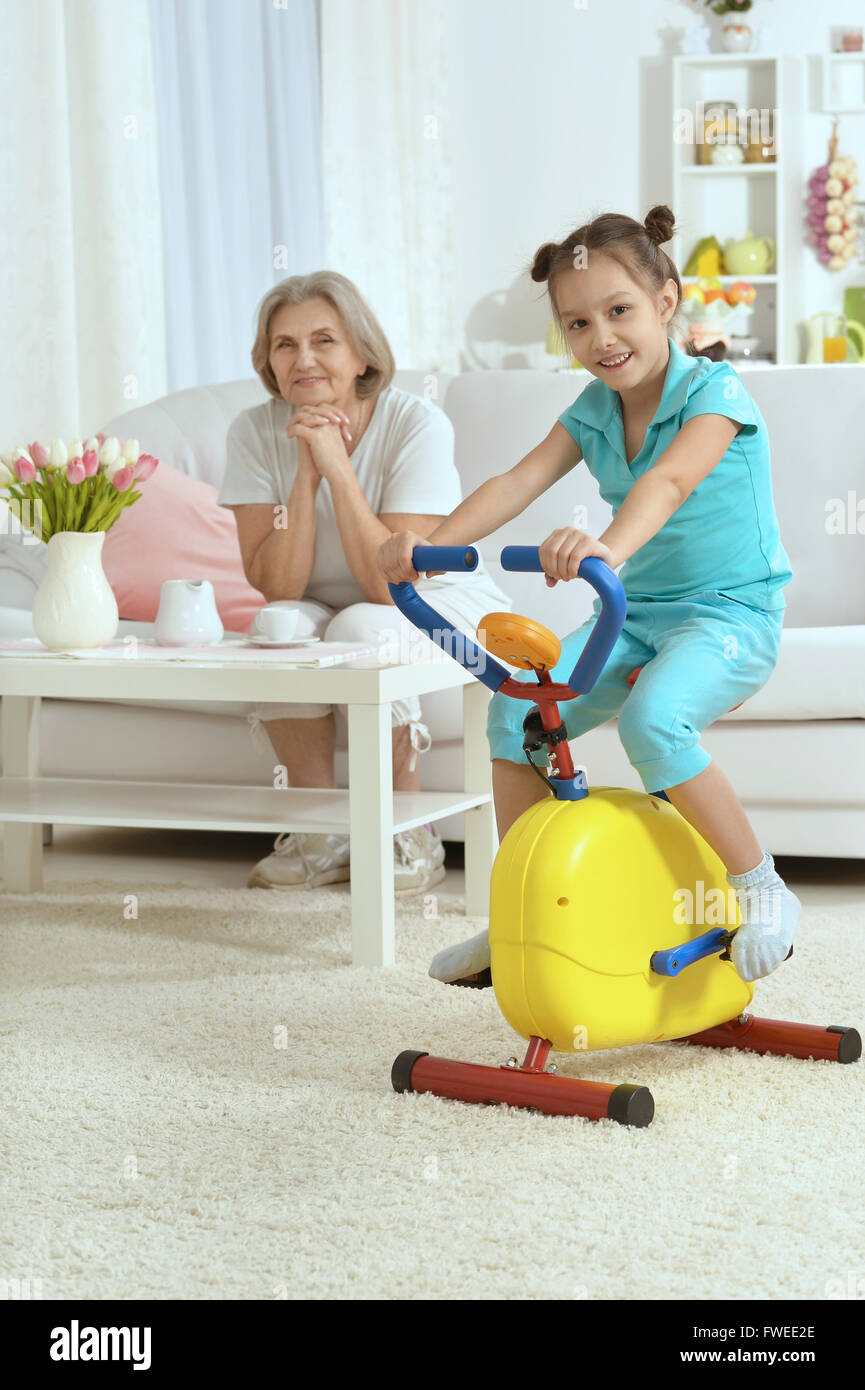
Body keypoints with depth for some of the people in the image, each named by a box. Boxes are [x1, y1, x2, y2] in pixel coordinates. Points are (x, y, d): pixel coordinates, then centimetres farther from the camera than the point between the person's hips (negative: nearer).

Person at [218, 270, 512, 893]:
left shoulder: (417, 423, -23)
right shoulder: (256, 432, -13)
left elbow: (392, 584, -28)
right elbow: (275, 589, -20)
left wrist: (339, 467, -32)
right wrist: (306, 476, -28)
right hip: (323, 609, 3)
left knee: (361, 628, -34)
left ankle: (409, 835, -14)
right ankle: (321, 836, -14)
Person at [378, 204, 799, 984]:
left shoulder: (713, 392, -14)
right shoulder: (592, 412, 6)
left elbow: (669, 481, -34)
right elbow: (520, 482, -7)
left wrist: (610, 546, -54)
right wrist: (430, 545, -23)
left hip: (731, 612, -7)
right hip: (637, 613, 7)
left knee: (651, 719, -34)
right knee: (517, 708, -10)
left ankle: (762, 891, -17)